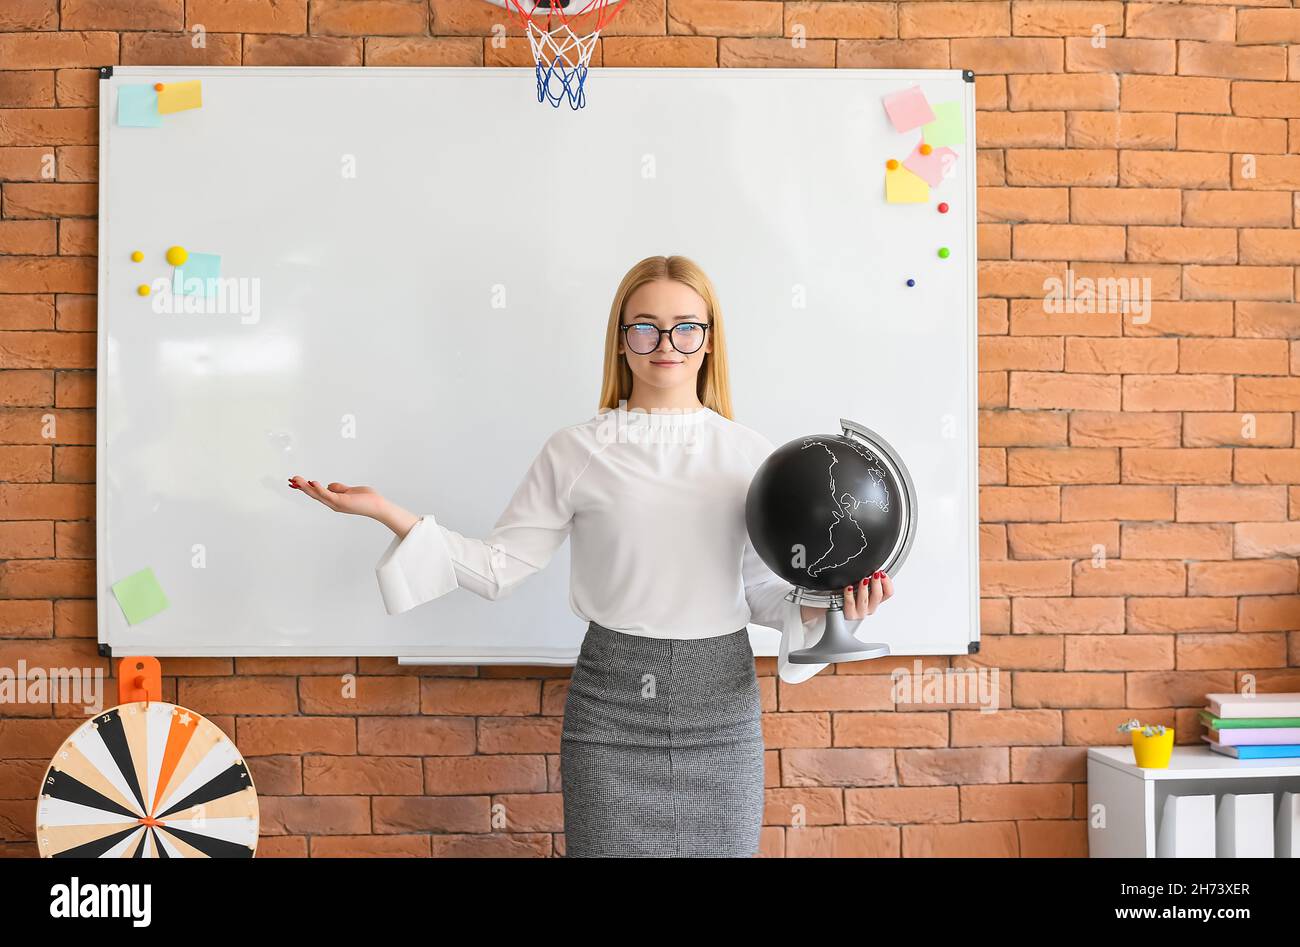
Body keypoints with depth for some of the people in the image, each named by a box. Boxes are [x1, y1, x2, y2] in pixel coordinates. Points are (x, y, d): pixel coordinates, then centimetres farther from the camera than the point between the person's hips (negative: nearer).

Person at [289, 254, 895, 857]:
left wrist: (819, 608, -11)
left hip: (722, 704, 2)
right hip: (611, 703, -1)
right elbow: (498, 567, 0)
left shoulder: (749, 453, 4)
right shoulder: (575, 452, -1)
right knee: (610, 846, 7)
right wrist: (386, 512, -7)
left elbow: (763, 589, 8)